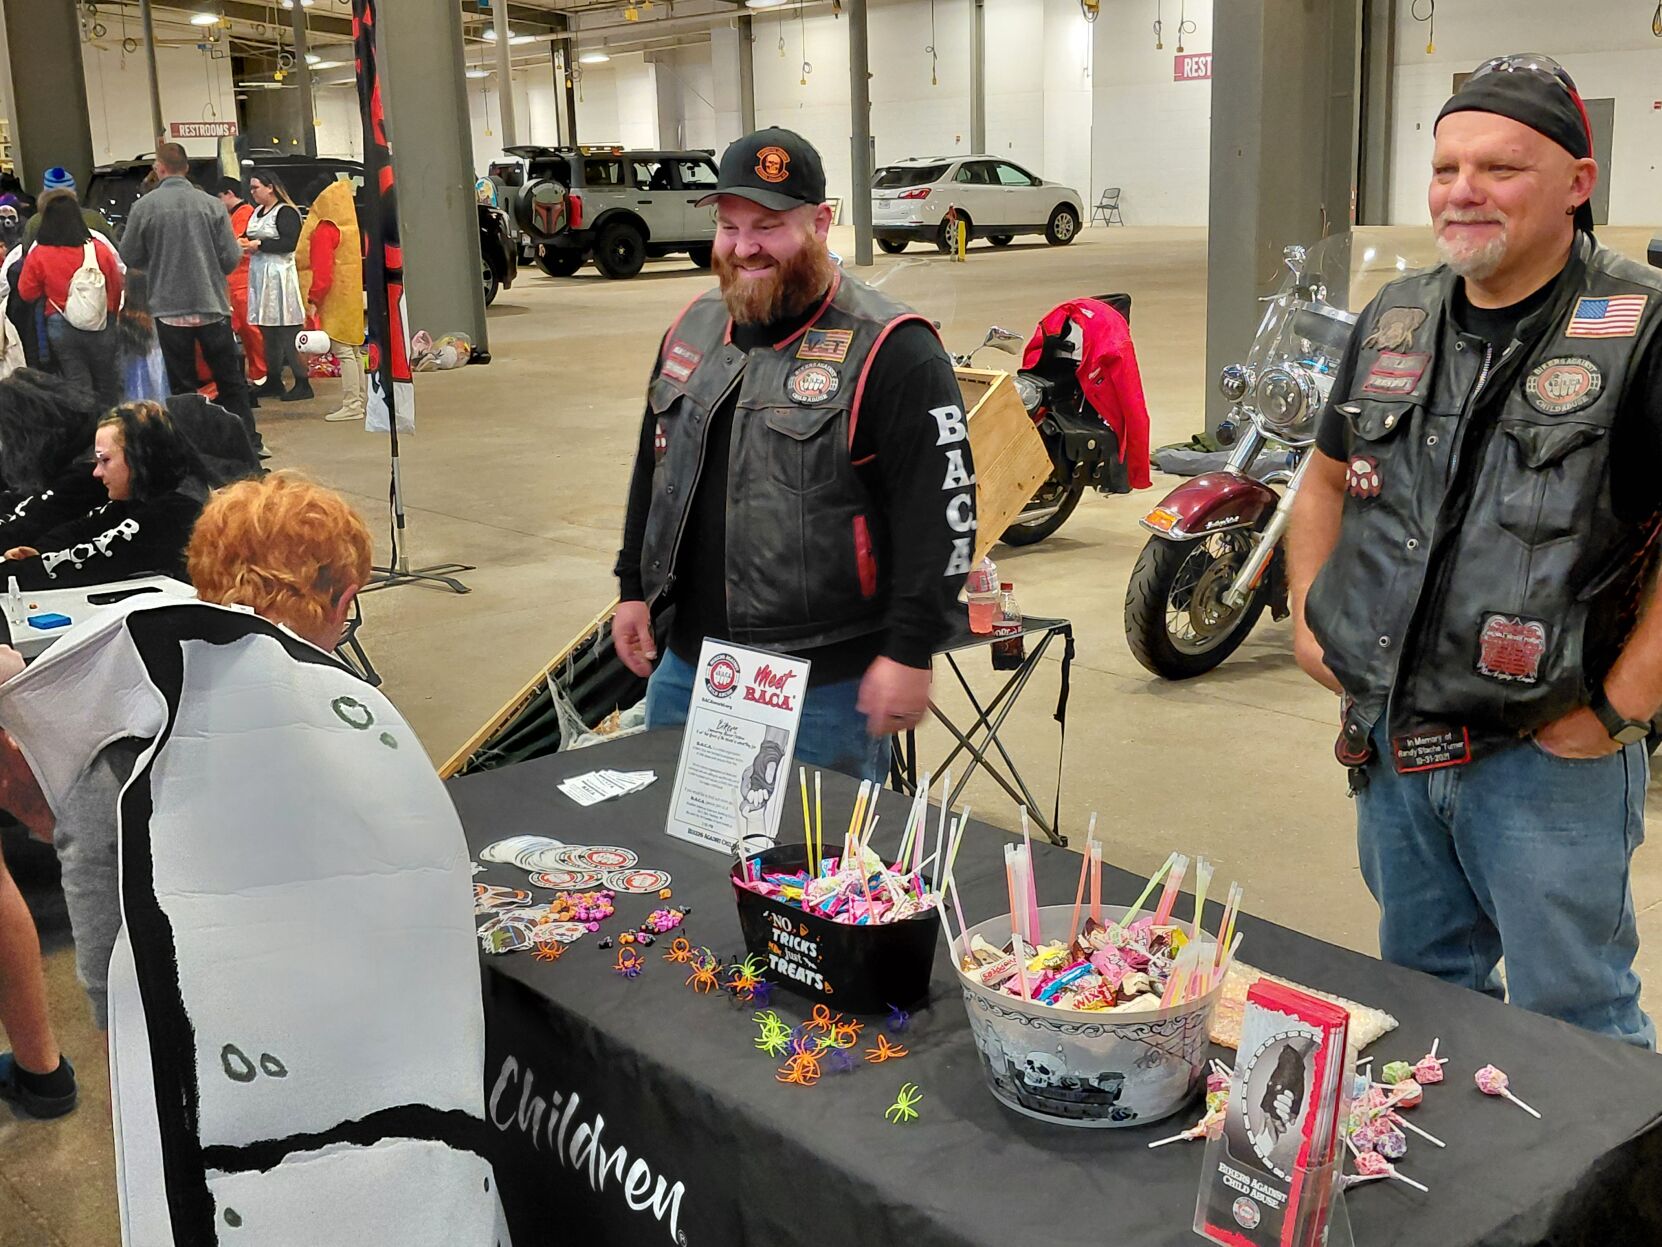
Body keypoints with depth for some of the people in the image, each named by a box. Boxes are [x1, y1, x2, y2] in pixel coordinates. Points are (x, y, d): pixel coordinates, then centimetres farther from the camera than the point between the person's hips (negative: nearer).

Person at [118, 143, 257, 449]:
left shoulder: (145, 206, -6)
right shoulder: (211, 204, -6)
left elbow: (130, 256, 1)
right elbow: (231, 257, -6)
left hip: (170, 309, 0)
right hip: (213, 305, 1)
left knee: (182, 384, 8)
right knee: (230, 381, 10)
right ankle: (248, 441, 11)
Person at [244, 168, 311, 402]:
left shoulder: (285, 212, -10)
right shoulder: (258, 211, 17)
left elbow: (290, 243, -18)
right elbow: (250, 236, 25)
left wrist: (259, 245, -16)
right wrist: (244, 242, 2)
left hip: (279, 275, -9)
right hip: (259, 275, 9)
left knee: (287, 331, -9)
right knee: (268, 331, 12)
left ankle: (302, 384, -7)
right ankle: (273, 382, 18)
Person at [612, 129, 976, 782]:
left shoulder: (891, 351, -14)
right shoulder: (694, 329, 9)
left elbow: (942, 508, -17)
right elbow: (653, 468, 20)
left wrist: (909, 651, -19)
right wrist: (634, 588, 17)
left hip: (827, 683, -7)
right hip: (686, 664, 7)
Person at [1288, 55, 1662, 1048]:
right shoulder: (1395, 321, 6)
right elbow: (1329, 477, 20)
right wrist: (1308, 614, 8)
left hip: (1548, 753, -6)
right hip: (1390, 735, 6)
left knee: (1574, 1022, 6)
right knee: (1419, 990, 22)